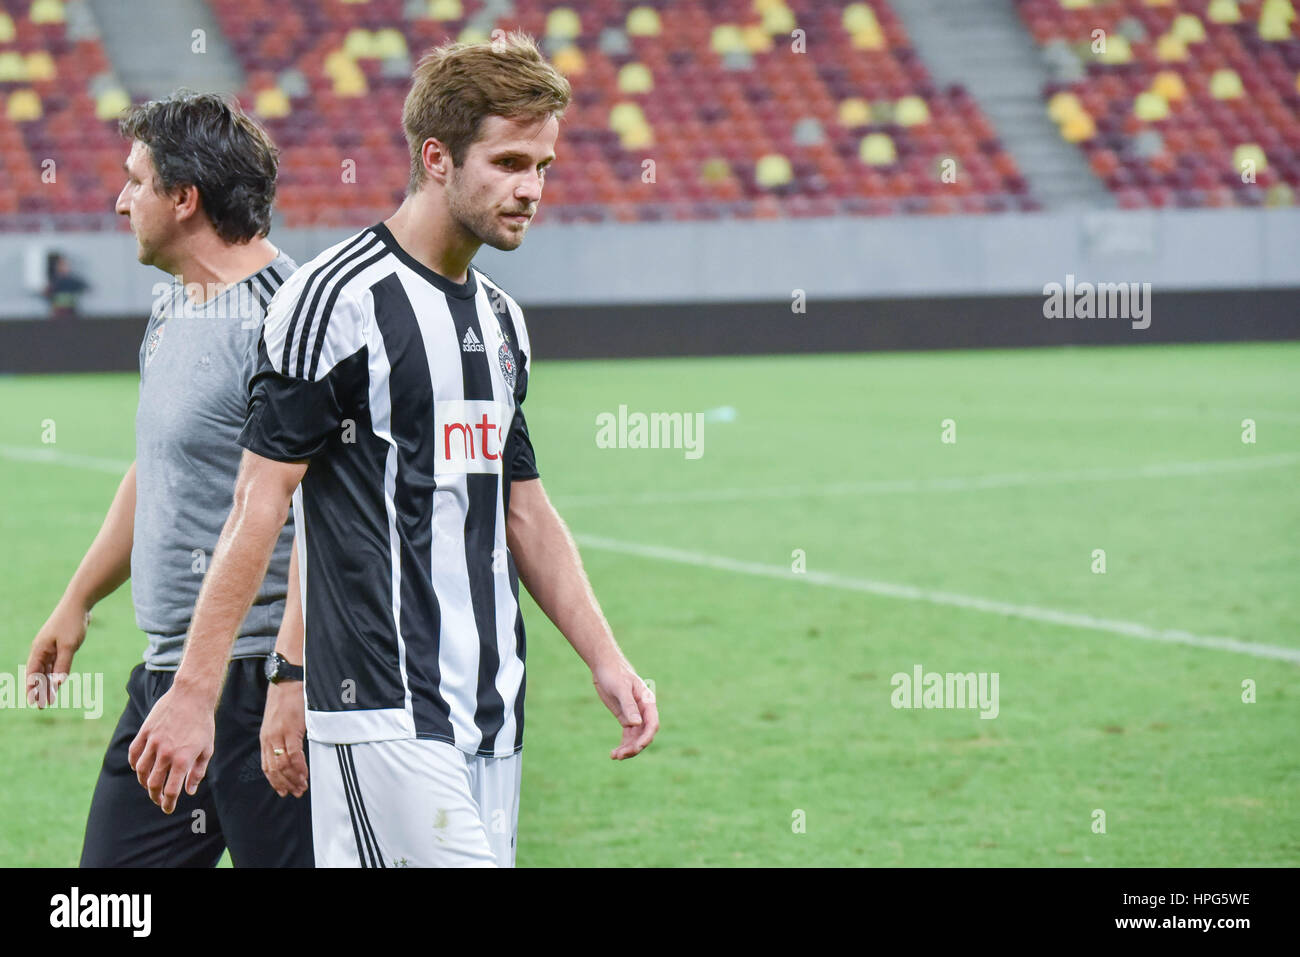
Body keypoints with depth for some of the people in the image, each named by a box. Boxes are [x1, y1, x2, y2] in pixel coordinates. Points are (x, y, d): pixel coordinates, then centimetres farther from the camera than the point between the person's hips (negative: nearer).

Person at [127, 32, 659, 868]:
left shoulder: (503, 318, 16)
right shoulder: (338, 298, -9)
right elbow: (260, 500, -11)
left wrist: (606, 659, 14)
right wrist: (193, 694, -13)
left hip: (493, 717, 8)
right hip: (383, 710, -8)